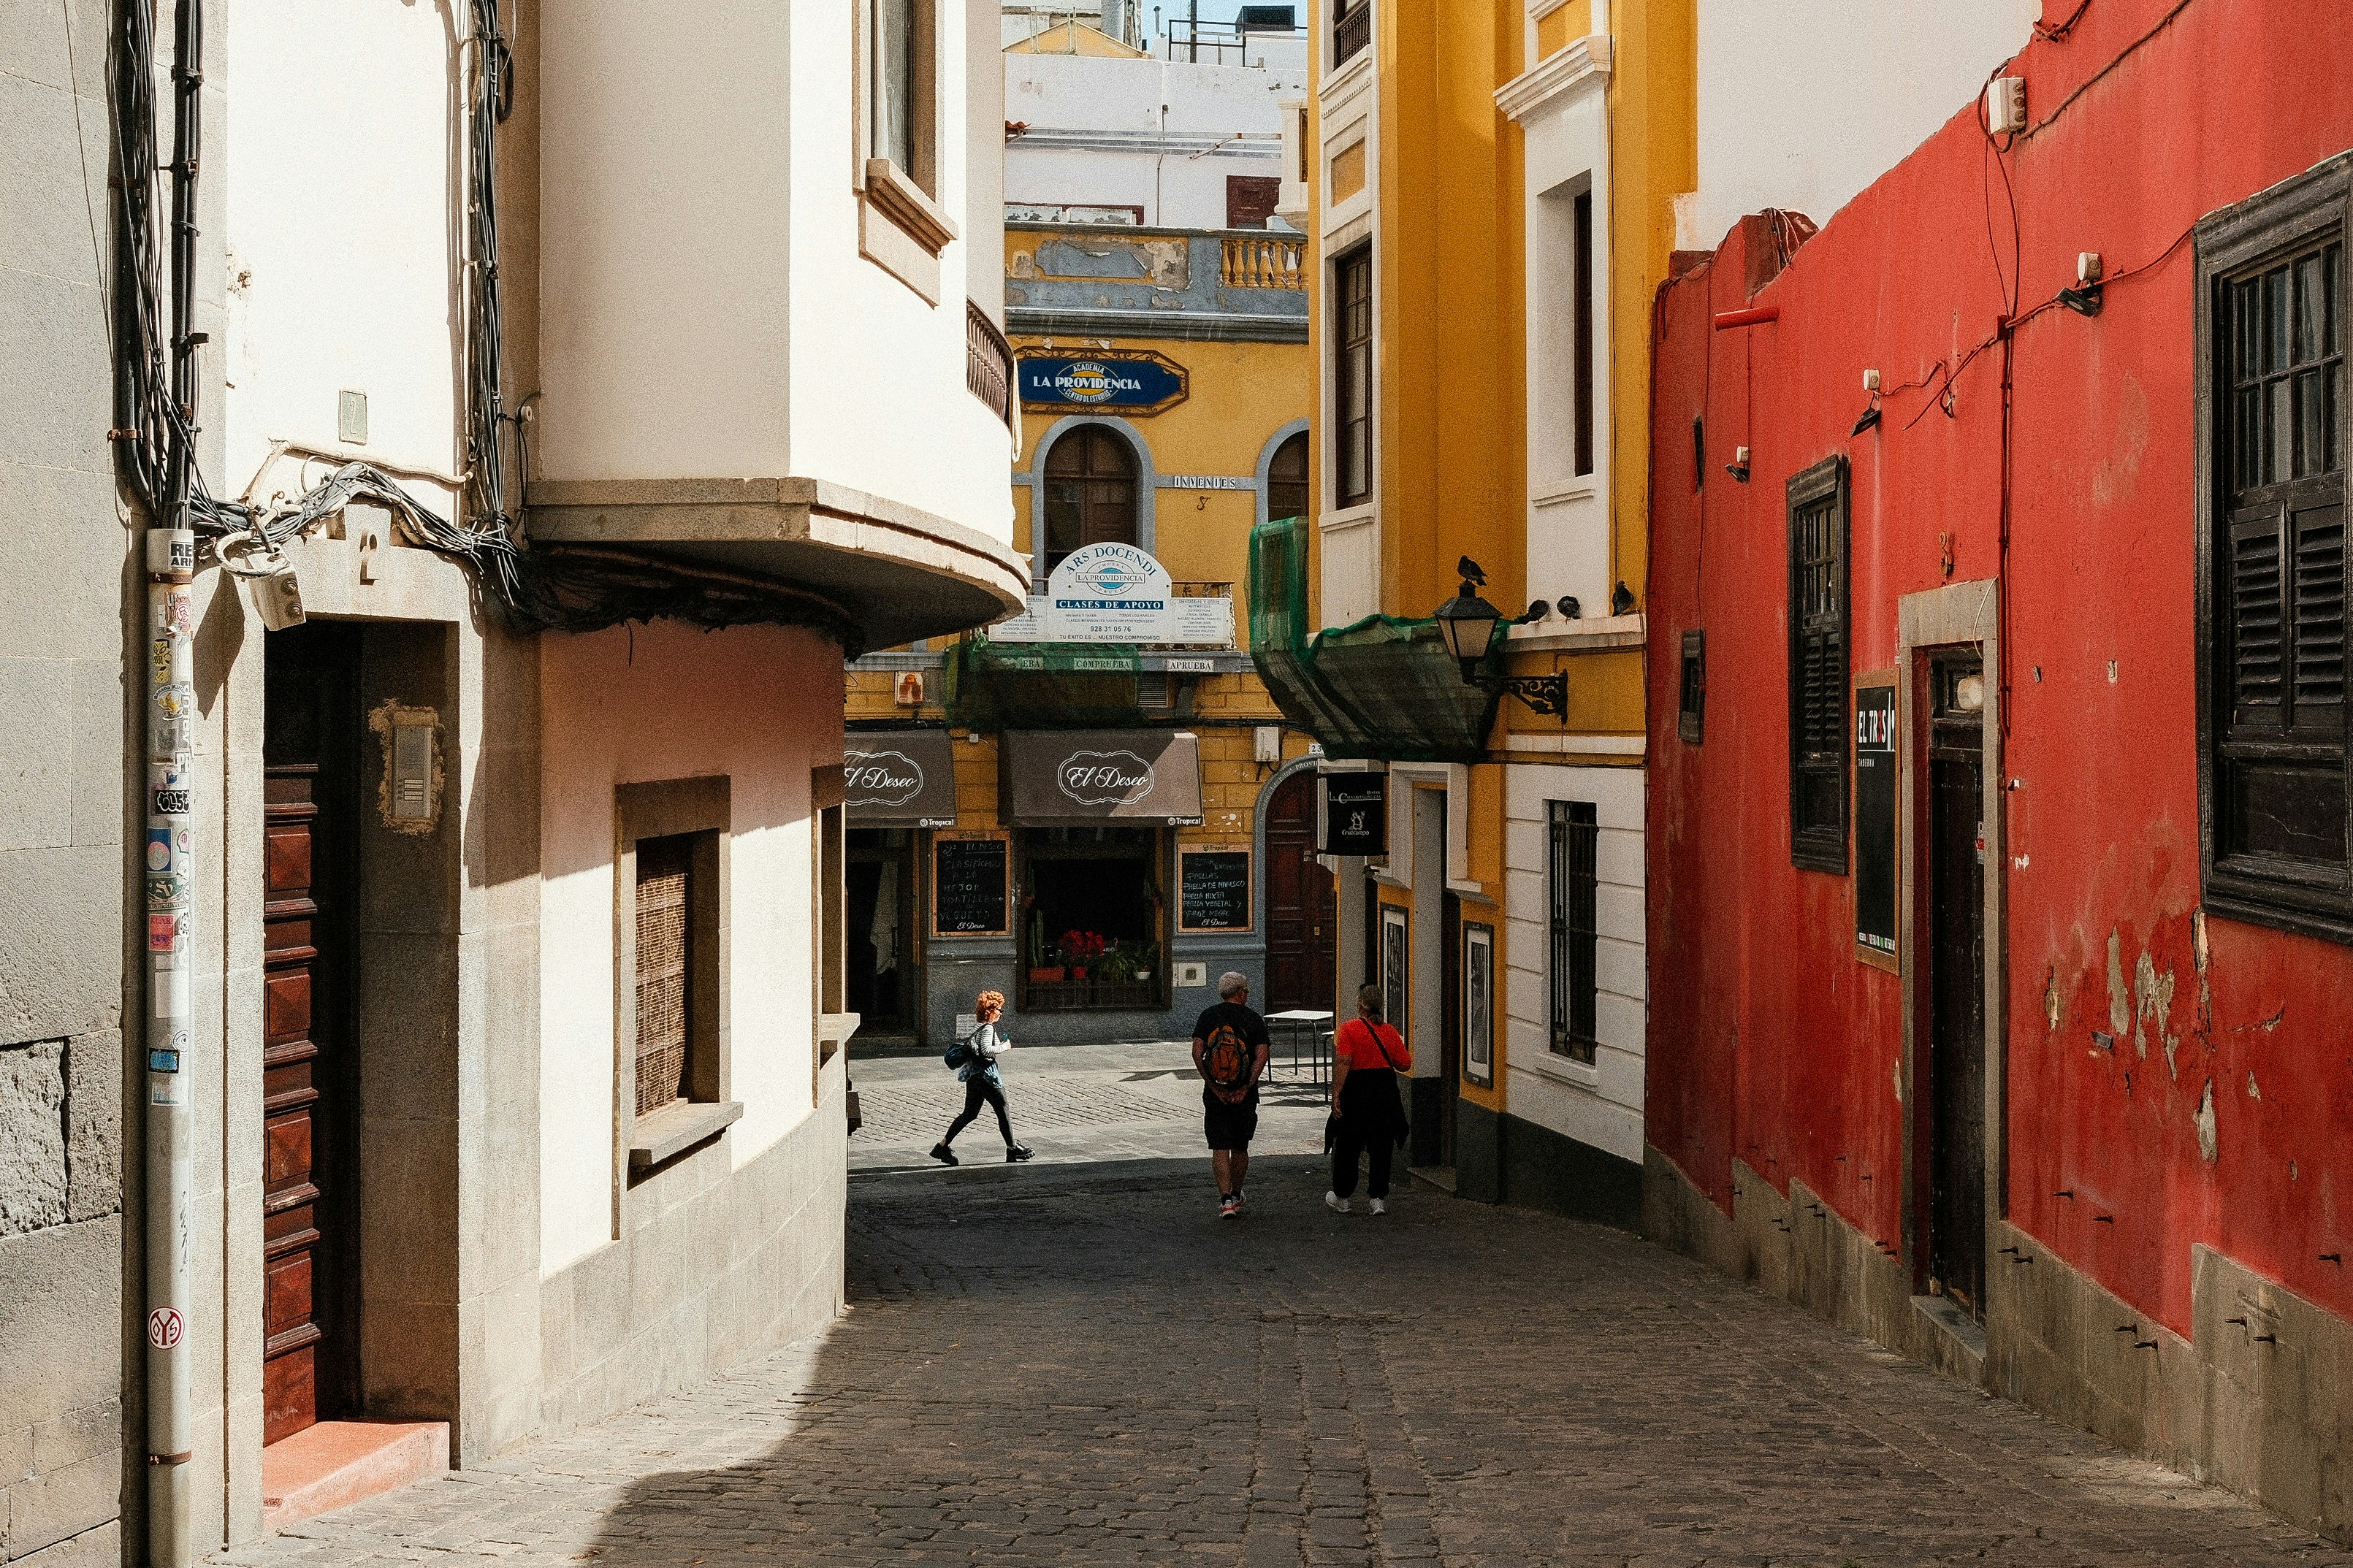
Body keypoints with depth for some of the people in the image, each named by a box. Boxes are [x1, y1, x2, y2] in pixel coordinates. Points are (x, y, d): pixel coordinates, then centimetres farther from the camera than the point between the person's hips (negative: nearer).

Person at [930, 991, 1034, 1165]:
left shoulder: (975, 1027, 14)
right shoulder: (988, 1028, -15)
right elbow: (986, 1050, -27)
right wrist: (1003, 1048, -13)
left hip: (973, 1075, 9)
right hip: (986, 1074, -9)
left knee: (969, 1113, 11)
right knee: (1002, 1110, 3)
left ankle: (943, 1145, 7)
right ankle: (1012, 1149, 11)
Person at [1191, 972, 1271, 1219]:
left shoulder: (1207, 1016, 1)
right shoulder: (1254, 1019, 0)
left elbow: (1197, 1053, -7)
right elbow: (1262, 1056, -9)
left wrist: (1213, 1086, -7)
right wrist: (1245, 1089, -9)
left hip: (1215, 1094, 0)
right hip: (1244, 1094, 1)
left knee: (1219, 1148, 0)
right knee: (1240, 1147, 16)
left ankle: (1226, 1200, -12)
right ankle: (1236, 1196, 29)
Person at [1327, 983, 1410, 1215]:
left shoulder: (1349, 1029, -8)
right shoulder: (1389, 1032, 3)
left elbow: (1343, 1063, -17)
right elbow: (1404, 1065, 4)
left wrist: (1336, 1094, -17)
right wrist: (1408, 1048, 24)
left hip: (1356, 1092, -3)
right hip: (1385, 1090, 3)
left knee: (1347, 1148, 11)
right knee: (1381, 1148, 8)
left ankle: (1341, 1198, 21)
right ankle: (1379, 1199, 7)